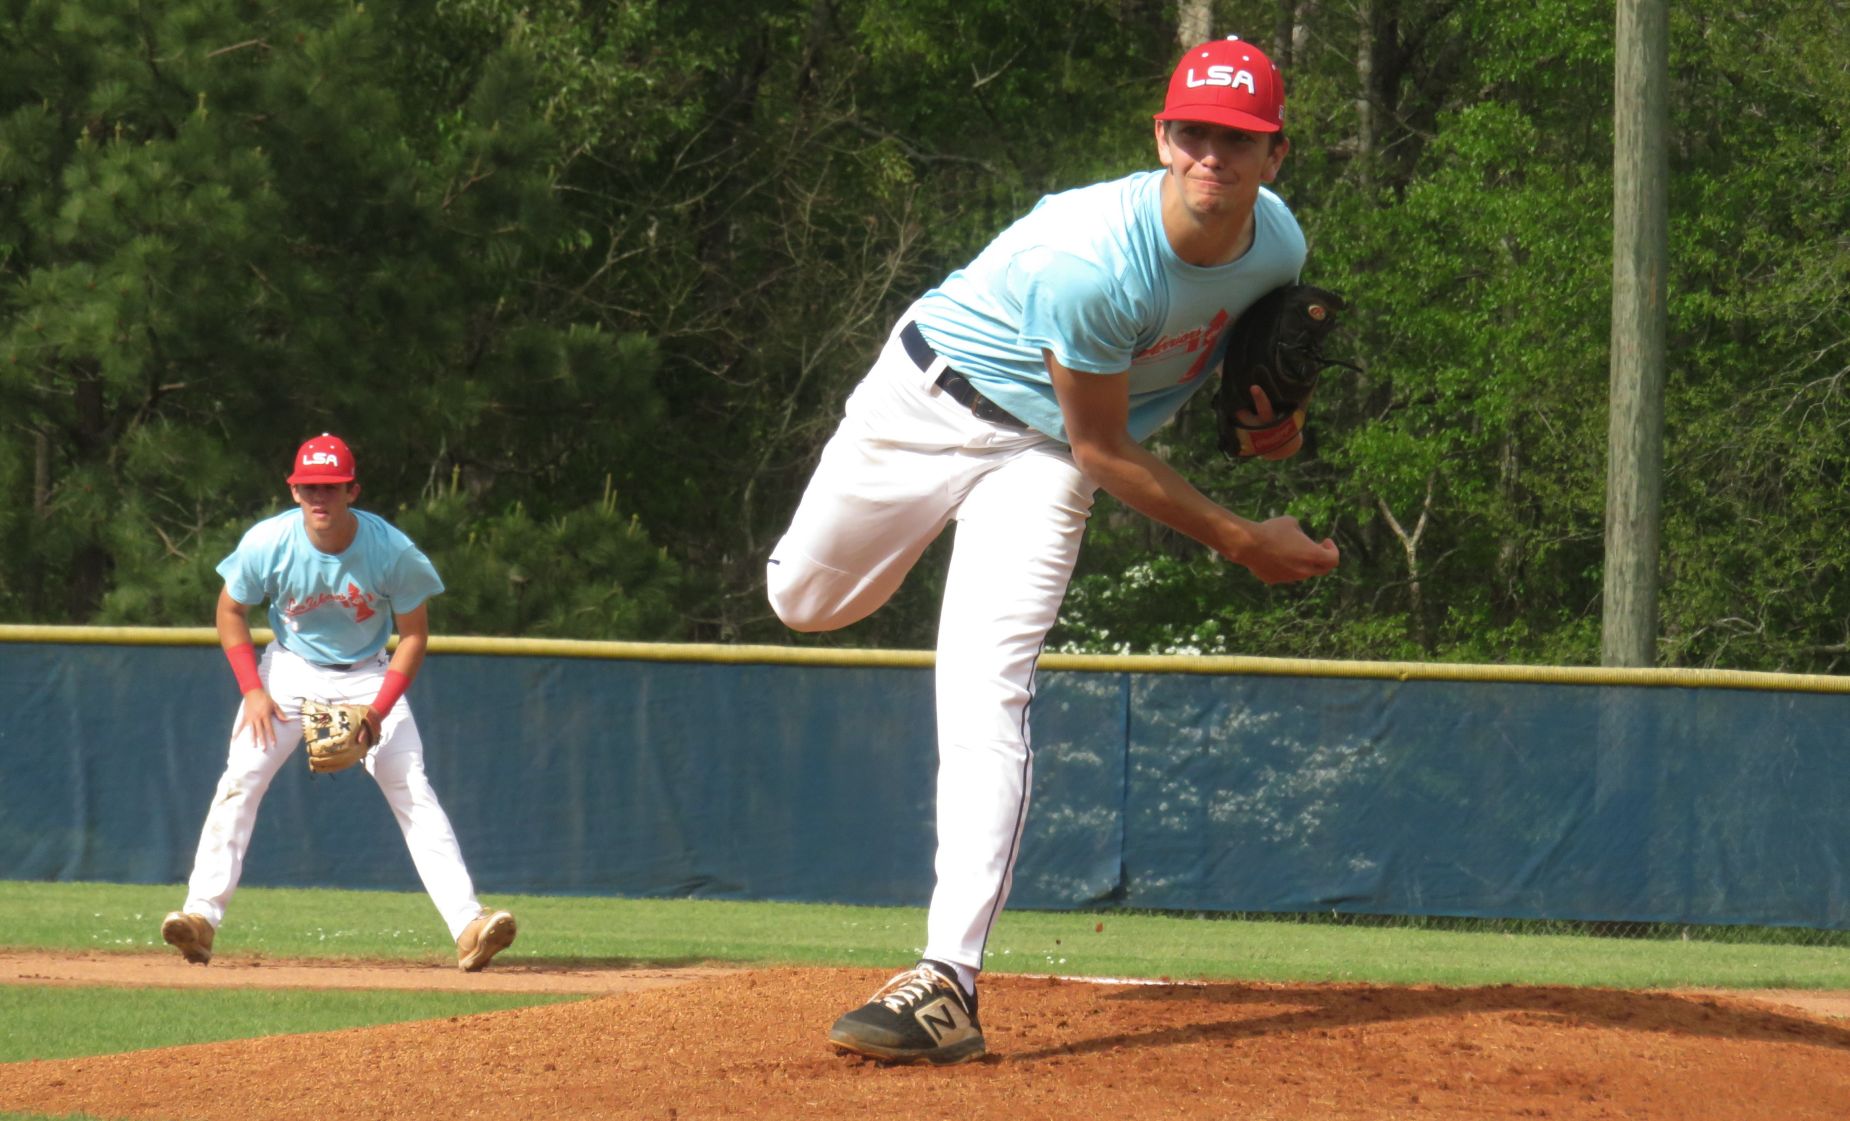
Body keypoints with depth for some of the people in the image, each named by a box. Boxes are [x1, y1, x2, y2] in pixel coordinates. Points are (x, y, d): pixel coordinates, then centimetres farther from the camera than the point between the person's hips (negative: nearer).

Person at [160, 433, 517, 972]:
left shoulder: (392, 550, -23)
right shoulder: (266, 544, -20)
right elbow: (231, 612, -4)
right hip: (290, 668, 1)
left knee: (413, 792, -14)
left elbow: (414, 632, -11)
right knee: (239, 782, -15)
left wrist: (378, 711, -21)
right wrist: (252, 690, -15)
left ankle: (468, 926, -19)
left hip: (369, 675, -1)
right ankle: (201, 916, -15)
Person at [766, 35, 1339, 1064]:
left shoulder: (1279, 245, -17)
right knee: (805, 602, 18)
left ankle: (950, 982, -22)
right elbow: (1102, 449, -25)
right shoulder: (1089, 261, -37)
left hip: (1041, 458, 2)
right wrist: (1238, 540, -23)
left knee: (988, 690, -15)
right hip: (929, 400, -2)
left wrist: (1268, 408, -9)